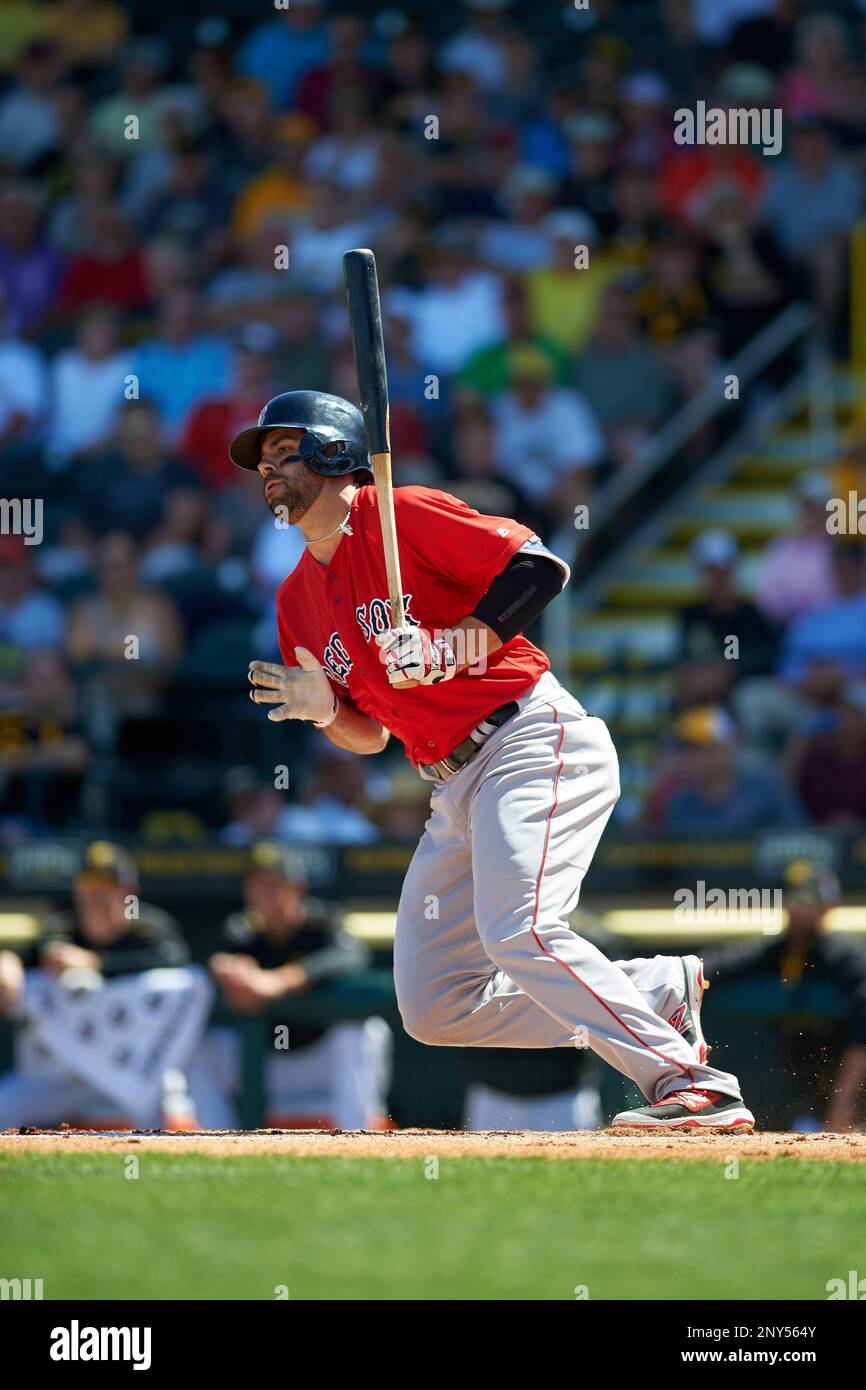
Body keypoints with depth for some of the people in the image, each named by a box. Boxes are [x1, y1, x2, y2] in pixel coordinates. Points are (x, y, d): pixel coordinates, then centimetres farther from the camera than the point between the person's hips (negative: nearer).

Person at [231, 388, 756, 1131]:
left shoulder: (402, 514, -5)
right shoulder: (298, 600, 16)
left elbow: (542, 567, -13)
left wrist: (449, 647, -20)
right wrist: (326, 712, -2)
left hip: (537, 740, -9)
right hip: (455, 785, 9)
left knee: (517, 931, -29)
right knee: (434, 1008, 3)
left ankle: (695, 1086, -28)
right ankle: (660, 990, 11)